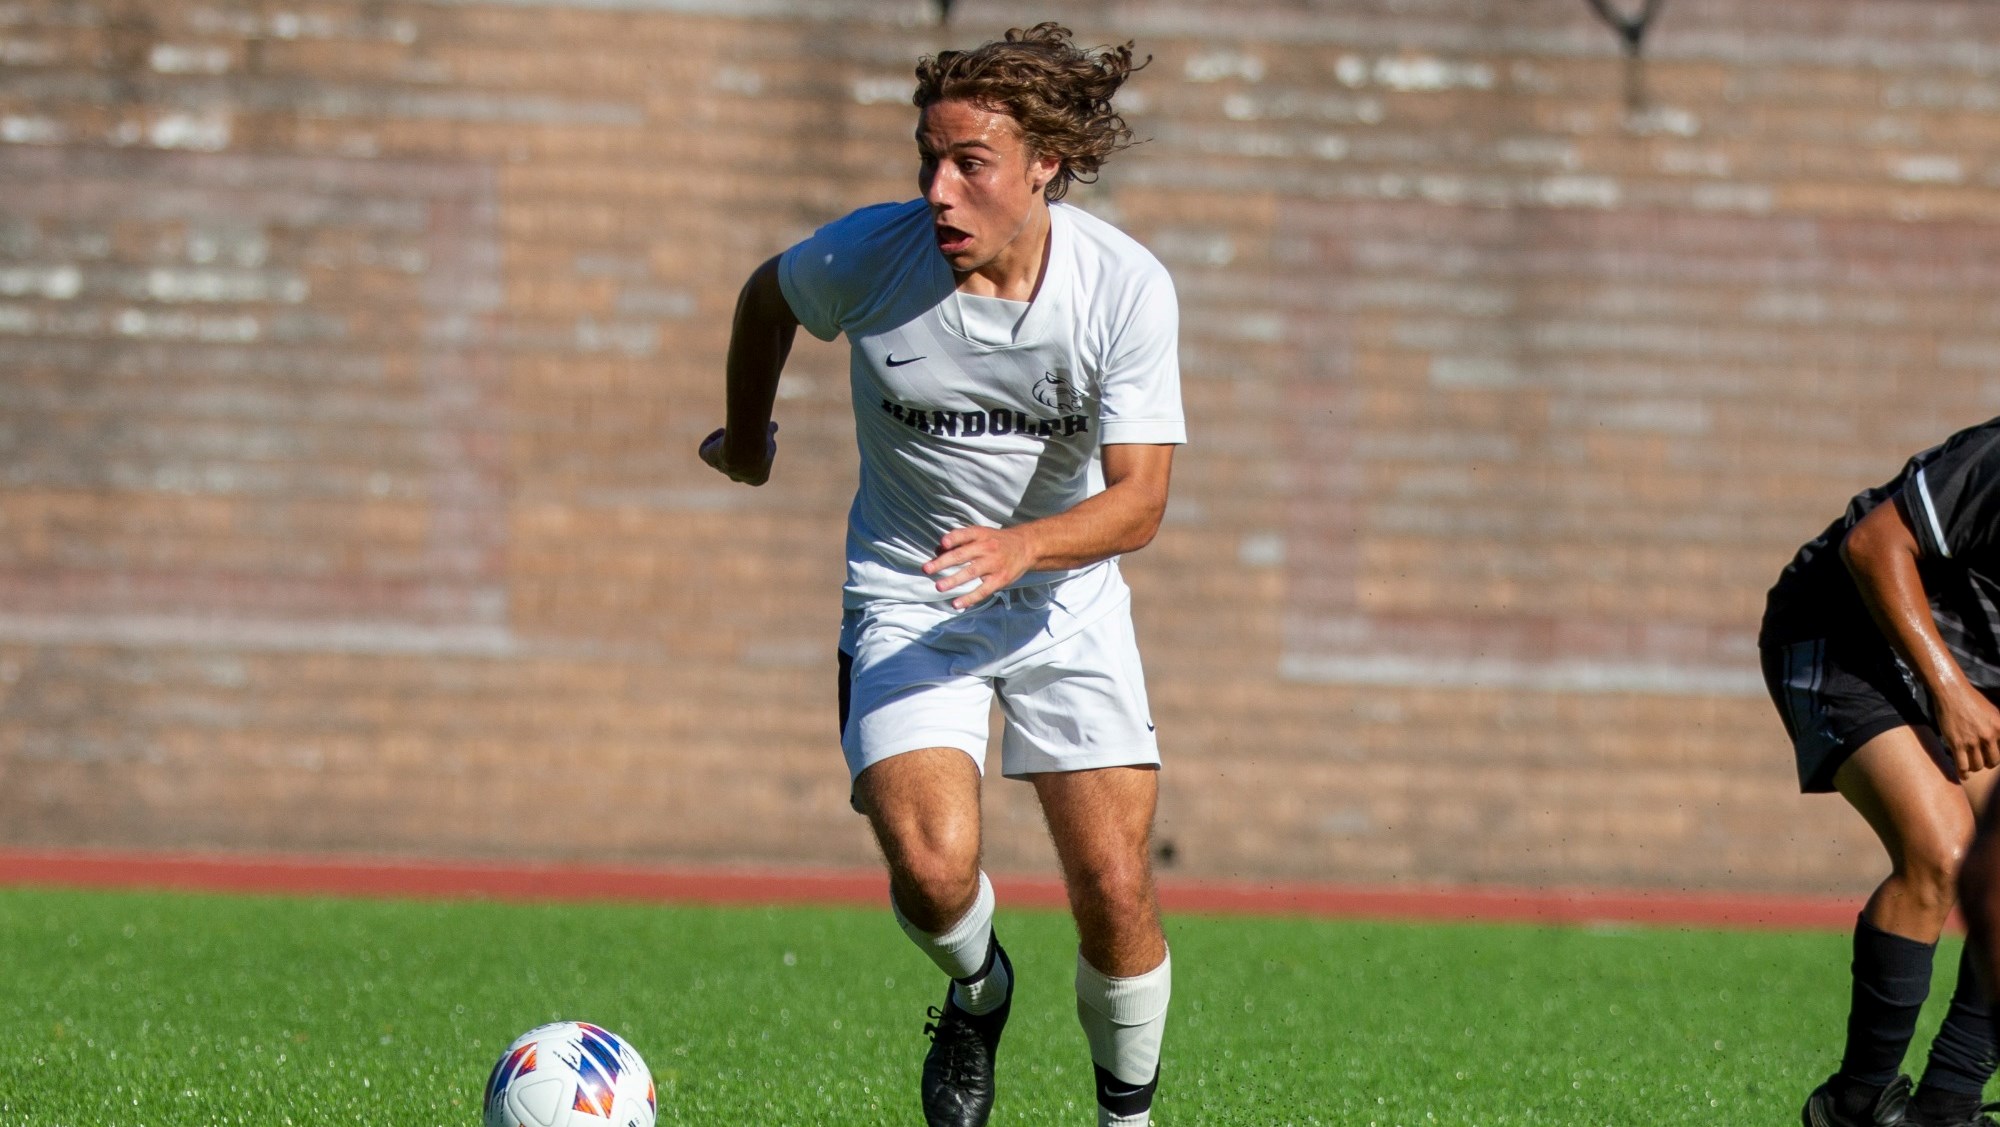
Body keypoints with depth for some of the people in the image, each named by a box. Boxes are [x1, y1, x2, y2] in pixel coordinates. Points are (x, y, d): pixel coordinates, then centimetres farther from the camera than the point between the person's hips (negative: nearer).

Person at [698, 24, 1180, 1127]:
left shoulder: (1128, 287, -18)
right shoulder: (870, 253, -17)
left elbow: (1139, 497, -19)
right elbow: (769, 294, 7)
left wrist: (1024, 545, -37)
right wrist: (746, 437, 21)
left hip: (1066, 599, 1)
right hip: (906, 597, 0)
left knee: (1115, 894, -7)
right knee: (933, 871, -22)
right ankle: (975, 991, 14)